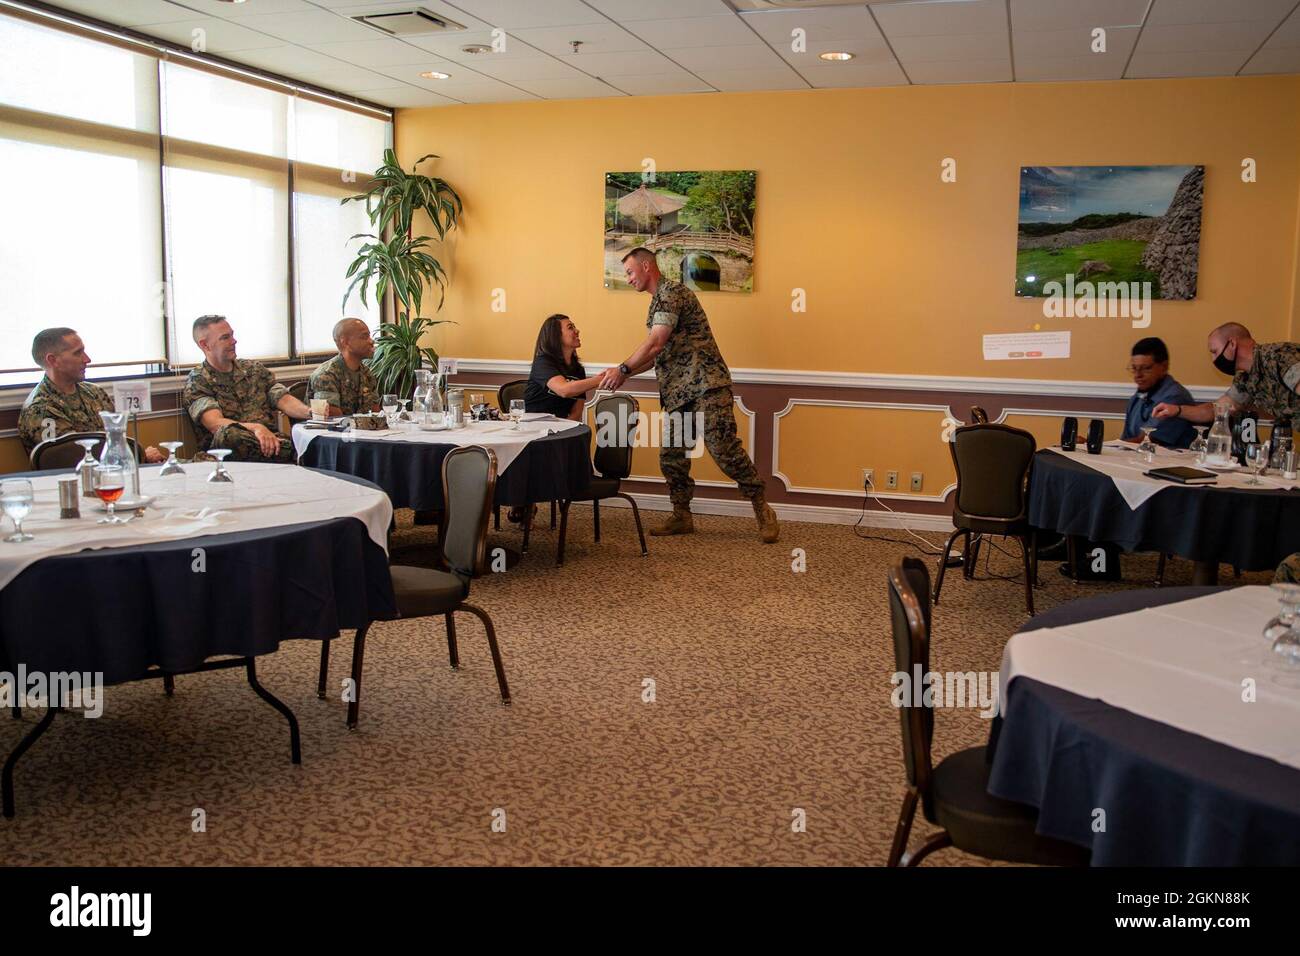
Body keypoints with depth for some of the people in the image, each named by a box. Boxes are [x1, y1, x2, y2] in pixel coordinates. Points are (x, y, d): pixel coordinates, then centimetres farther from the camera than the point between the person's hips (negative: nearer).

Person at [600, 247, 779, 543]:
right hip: (677, 393, 10)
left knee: (723, 447, -13)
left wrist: (624, 369, -12)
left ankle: (763, 510, -3)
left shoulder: (671, 292, -8)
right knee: (671, 457, 6)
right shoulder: (657, 302, 23)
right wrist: (624, 372, 15)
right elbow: (657, 354, 25)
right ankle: (682, 517, 17)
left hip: (706, 385, -10)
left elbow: (656, 344, -17)